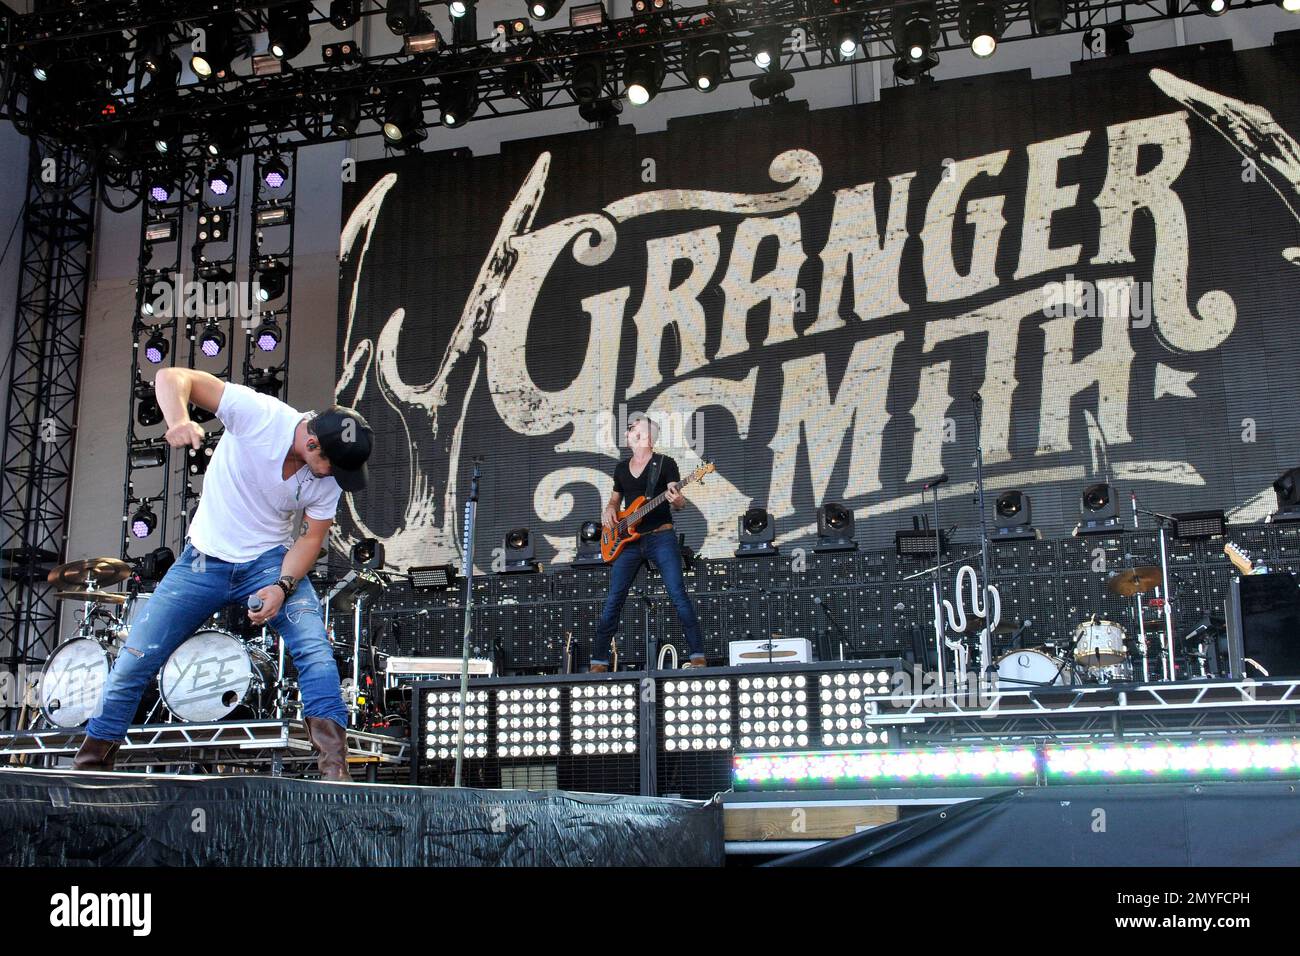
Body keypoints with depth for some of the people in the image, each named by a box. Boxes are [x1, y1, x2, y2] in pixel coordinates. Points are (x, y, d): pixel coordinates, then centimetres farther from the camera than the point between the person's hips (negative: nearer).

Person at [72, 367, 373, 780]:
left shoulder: (329, 478, -12)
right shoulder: (257, 413, -23)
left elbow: (311, 538, -3)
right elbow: (172, 377, -23)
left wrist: (283, 586, -20)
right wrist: (178, 420, -44)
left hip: (271, 562, 1)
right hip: (203, 562, -1)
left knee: (314, 649, -22)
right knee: (133, 661, -2)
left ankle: (334, 769, -21)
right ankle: (89, 767, 17)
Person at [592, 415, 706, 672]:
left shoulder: (665, 464, 1)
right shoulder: (621, 468, 17)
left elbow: (678, 502, -4)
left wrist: (677, 501, -28)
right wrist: (610, 510, 5)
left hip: (660, 537, -5)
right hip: (628, 540, 5)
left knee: (678, 594, -13)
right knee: (613, 601, 0)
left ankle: (698, 656, -11)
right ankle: (599, 661, 4)